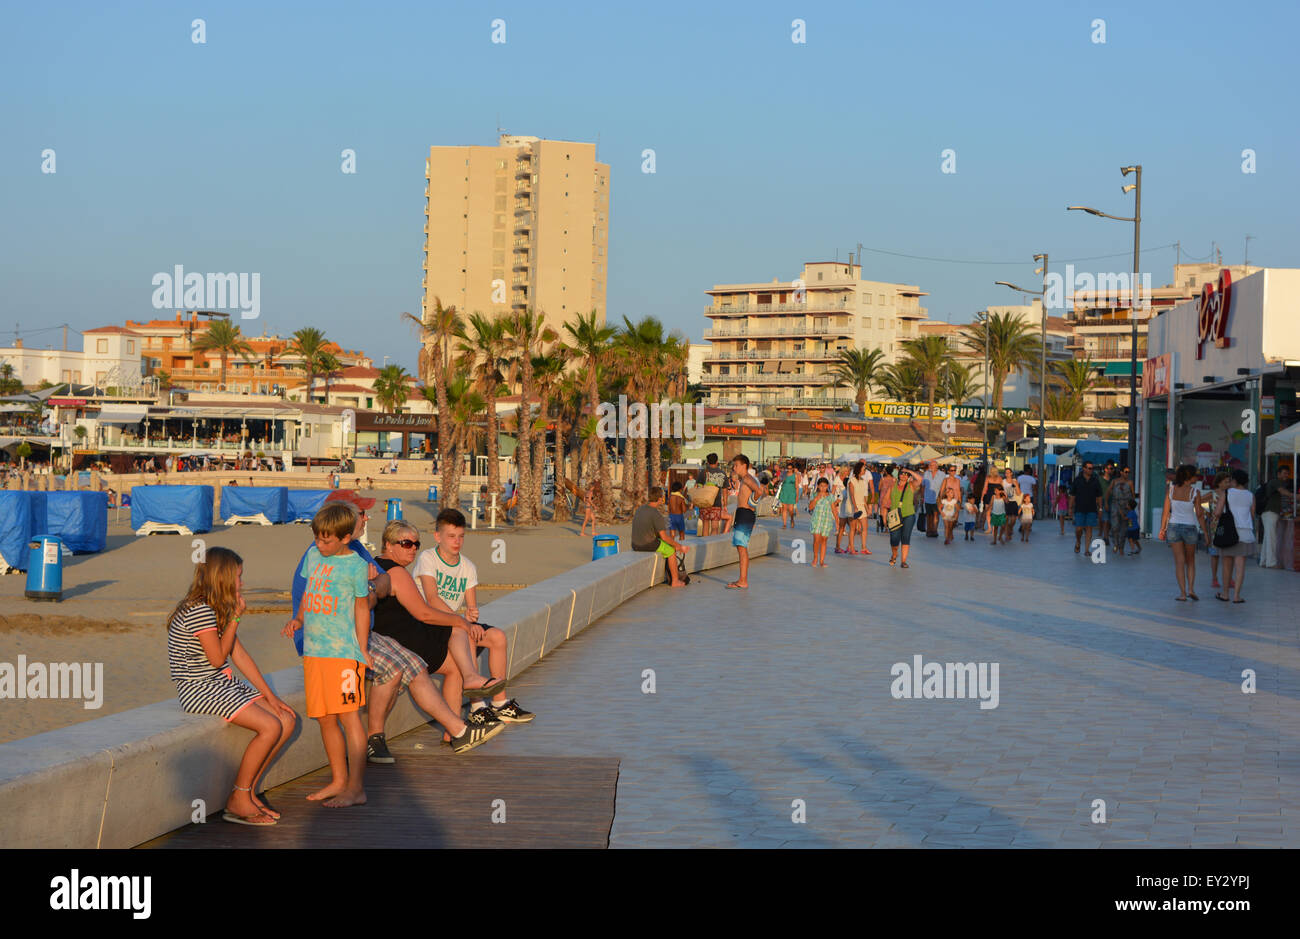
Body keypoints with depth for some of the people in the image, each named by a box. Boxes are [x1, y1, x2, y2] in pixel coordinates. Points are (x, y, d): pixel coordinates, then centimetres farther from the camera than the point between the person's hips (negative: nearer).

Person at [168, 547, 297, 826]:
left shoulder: (219, 608, 13)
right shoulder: (198, 610, -17)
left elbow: (240, 655, 11)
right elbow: (217, 658, -16)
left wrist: (269, 695, 6)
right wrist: (235, 618, -11)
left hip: (224, 685, 10)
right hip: (199, 689, -10)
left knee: (287, 720, 0)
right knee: (270, 727, -20)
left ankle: (248, 790, 5)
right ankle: (238, 801, -8)